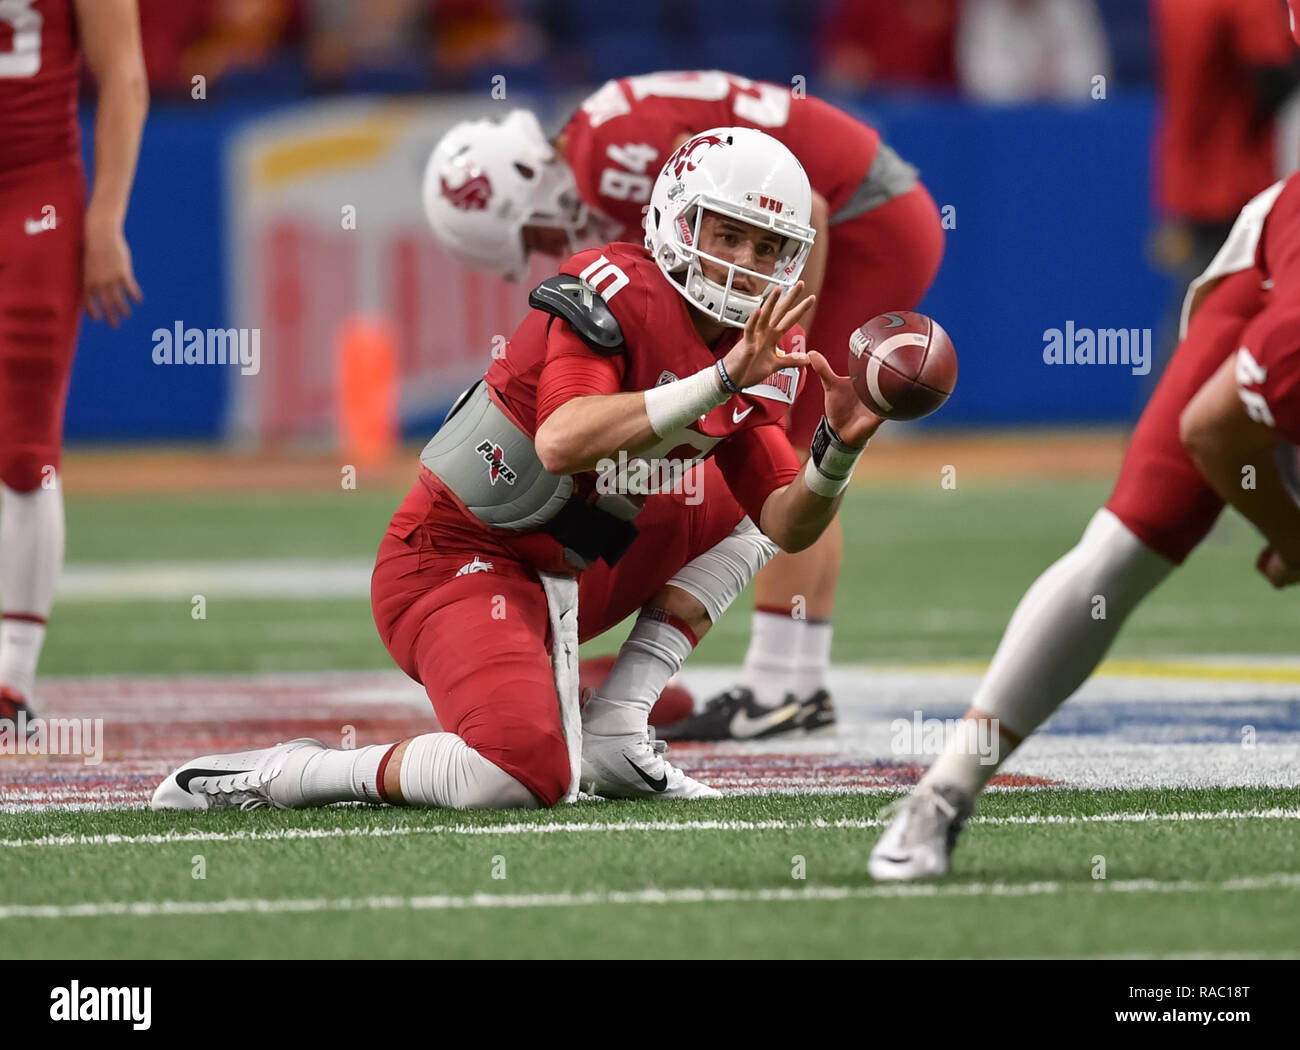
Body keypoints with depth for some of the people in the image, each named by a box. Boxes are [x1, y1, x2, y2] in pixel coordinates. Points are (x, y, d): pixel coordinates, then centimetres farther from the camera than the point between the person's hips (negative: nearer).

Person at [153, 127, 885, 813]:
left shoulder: (759, 350, 6)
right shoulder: (615, 291, -19)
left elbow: (790, 528, 4)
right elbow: (563, 443, -37)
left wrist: (839, 448, -17)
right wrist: (723, 380, -40)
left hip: (567, 575, 9)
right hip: (459, 558, -9)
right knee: (525, 777, -31)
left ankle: (615, 737, 0)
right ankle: (279, 775, -9)